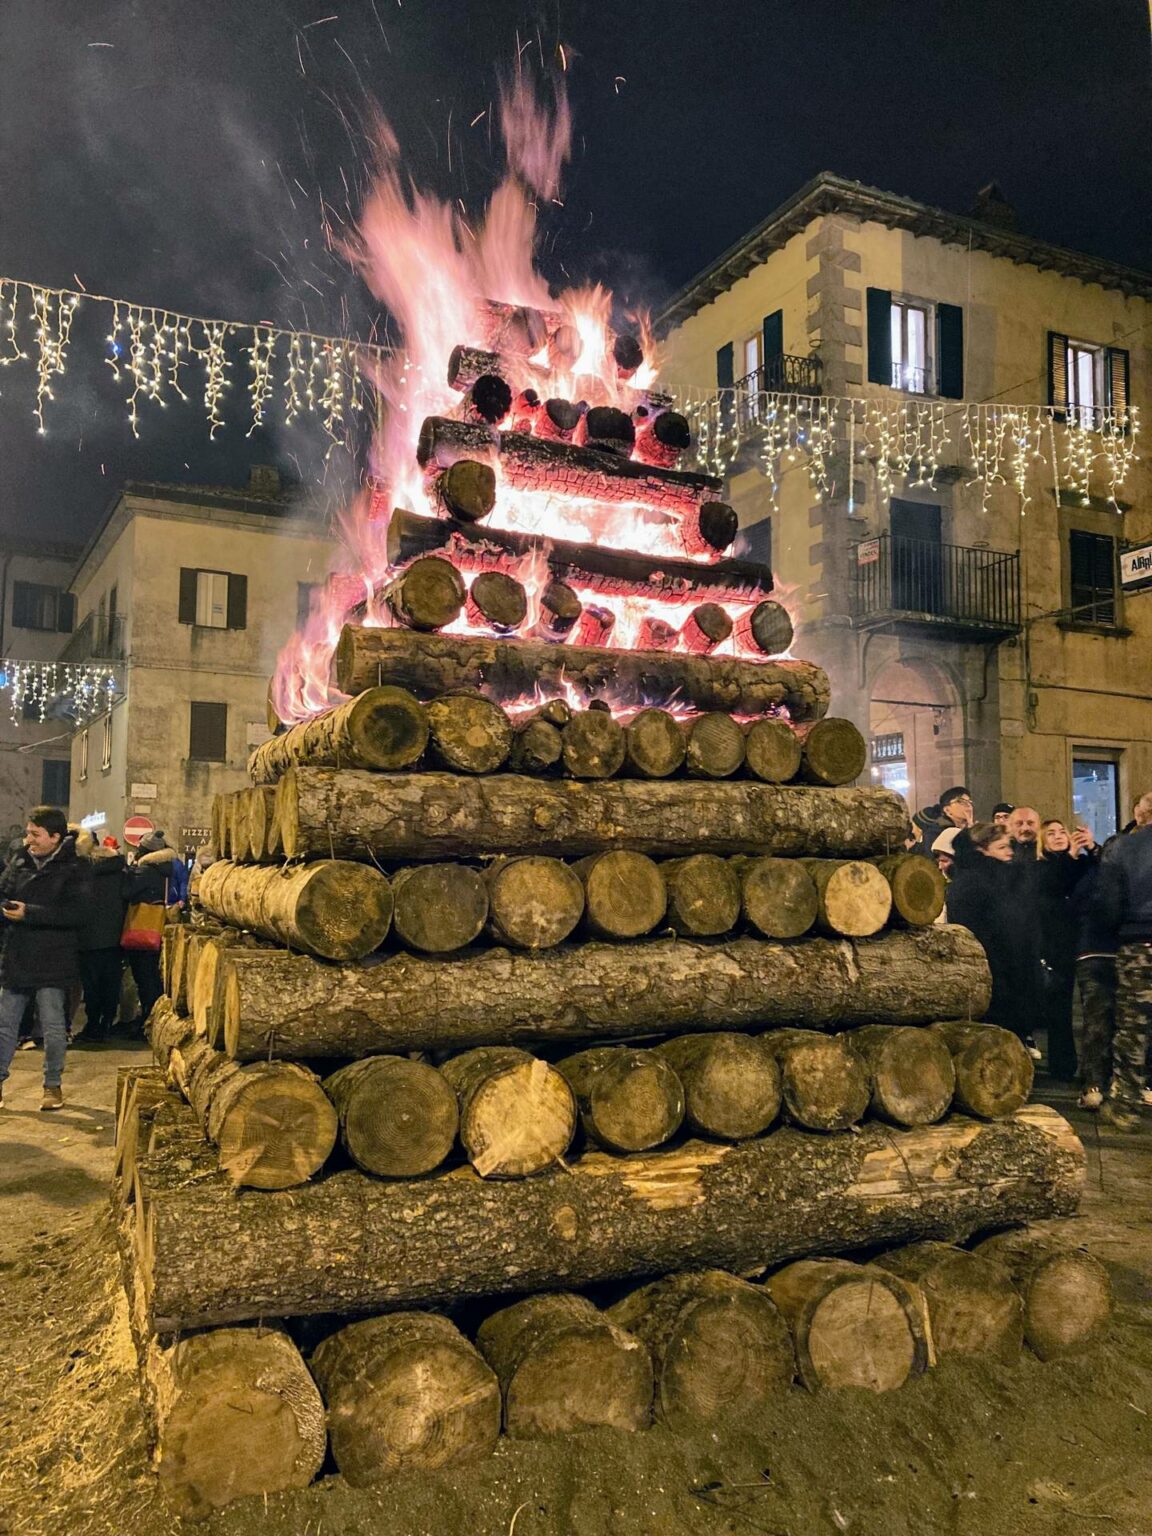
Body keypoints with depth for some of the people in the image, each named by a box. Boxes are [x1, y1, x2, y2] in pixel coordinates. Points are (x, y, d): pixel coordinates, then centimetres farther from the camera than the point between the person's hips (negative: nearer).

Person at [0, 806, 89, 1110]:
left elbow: (75, 913, -20)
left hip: (52, 962, -5)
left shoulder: (73, 870, -10)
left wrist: (29, 913, -25)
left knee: (53, 1027, 5)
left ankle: (53, 1085, 19)